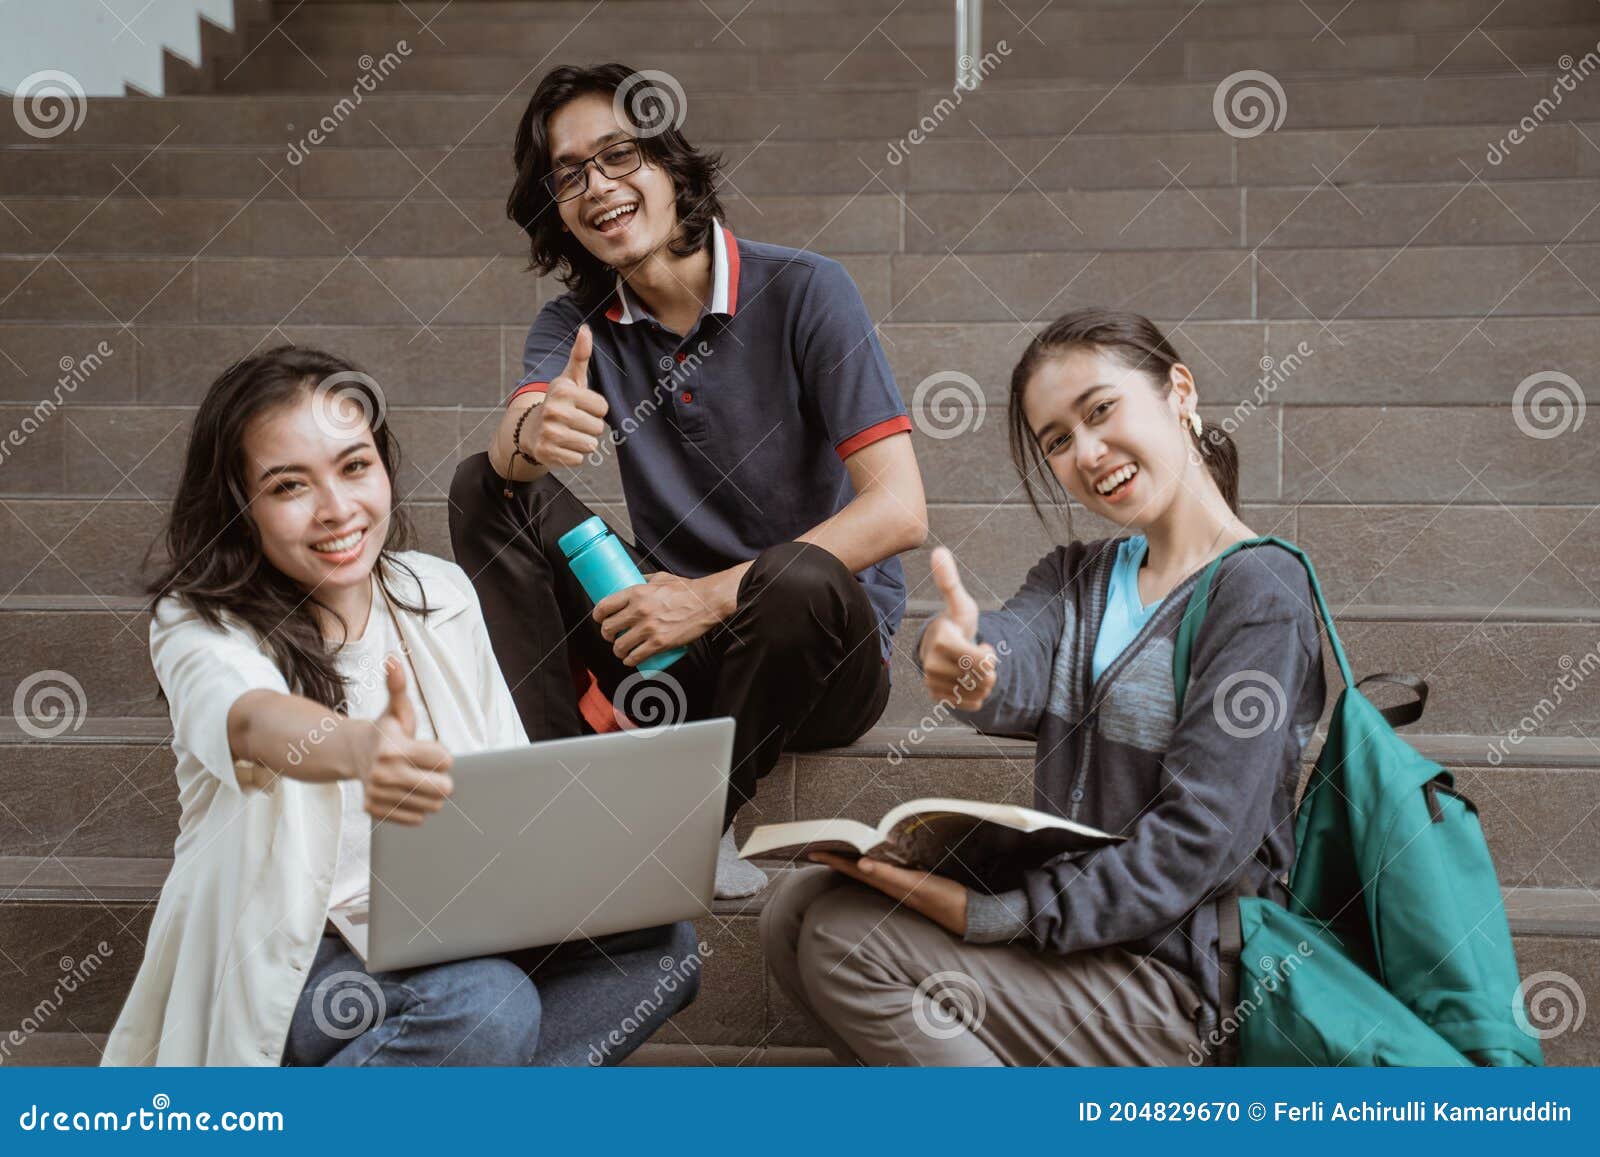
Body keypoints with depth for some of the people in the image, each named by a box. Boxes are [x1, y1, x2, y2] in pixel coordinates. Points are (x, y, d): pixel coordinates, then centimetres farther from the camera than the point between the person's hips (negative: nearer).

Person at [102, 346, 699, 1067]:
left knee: (659, 941, -16)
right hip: (283, 957, -5)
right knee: (485, 1006, -33)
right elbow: (254, 719, -37)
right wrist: (360, 748, -61)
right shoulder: (201, 626, -12)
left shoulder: (441, 593, 4)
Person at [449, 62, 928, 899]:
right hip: (673, 642, 4)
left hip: (818, 639, -4)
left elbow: (899, 511, -19)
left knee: (798, 578, -37)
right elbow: (508, 445, -16)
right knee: (484, 488, -8)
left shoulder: (802, 291, -11)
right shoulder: (577, 324, 4)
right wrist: (533, 436, -42)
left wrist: (715, 595, -24)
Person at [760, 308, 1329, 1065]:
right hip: (1063, 908, 8)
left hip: (1169, 971, -8)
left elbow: (1197, 844, -19)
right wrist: (965, 666, -38)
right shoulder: (1077, 576, 13)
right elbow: (1018, 671, -12)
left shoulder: (1260, 592, -12)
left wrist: (993, 914, -25)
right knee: (796, 914, -4)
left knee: (849, 943, -17)